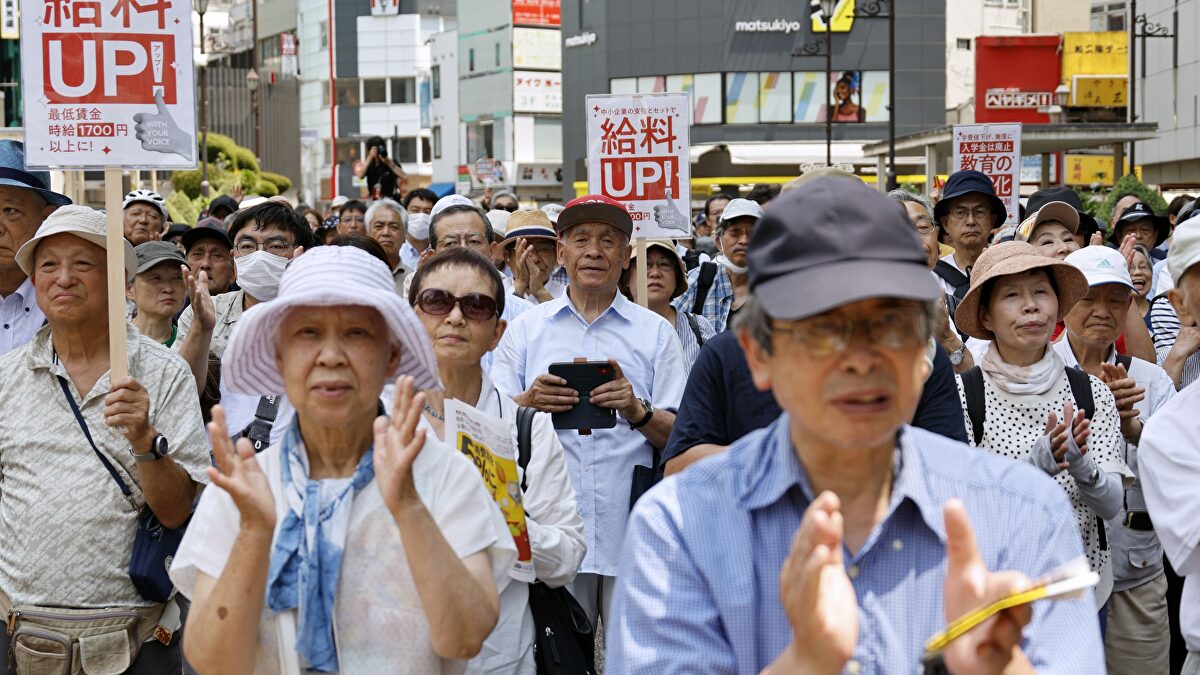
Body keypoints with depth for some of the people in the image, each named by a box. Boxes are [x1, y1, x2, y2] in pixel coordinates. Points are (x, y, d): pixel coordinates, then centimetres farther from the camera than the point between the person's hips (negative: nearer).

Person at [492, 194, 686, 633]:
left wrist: (638, 411, -13)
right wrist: (529, 402, -12)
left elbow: (681, 438, 5)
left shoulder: (656, 332, 11)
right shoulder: (525, 329, 13)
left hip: (633, 531, 0)